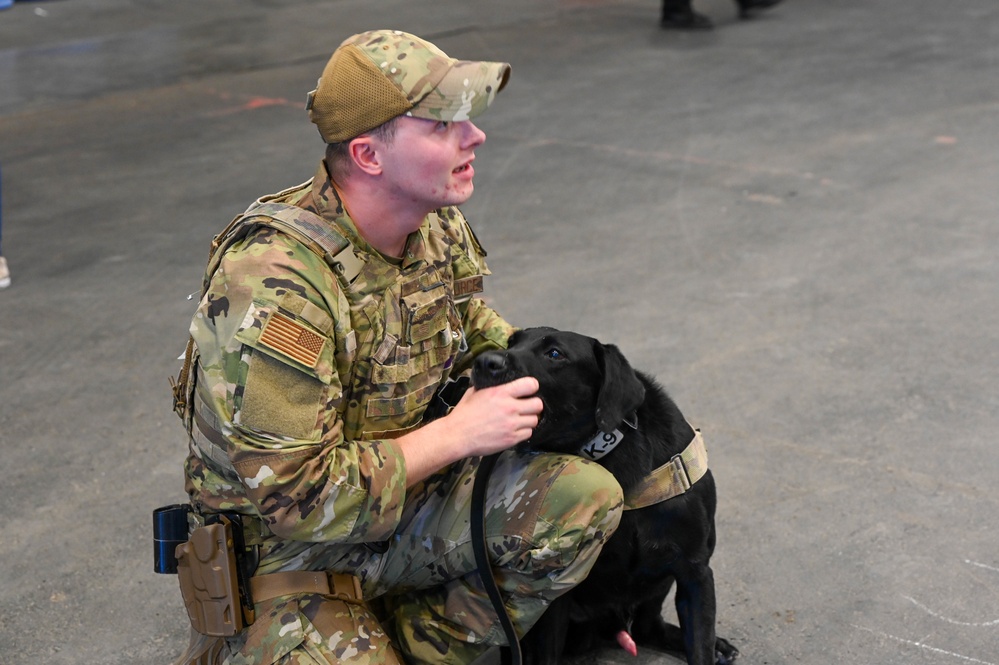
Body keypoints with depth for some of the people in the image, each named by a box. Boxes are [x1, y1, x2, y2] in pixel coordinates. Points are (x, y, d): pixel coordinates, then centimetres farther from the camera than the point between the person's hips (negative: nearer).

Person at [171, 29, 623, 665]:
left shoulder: (438, 226, -3)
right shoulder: (276, 282, -28)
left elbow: (476, 327, 18)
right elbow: (294, 497, -27)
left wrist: (538, 366, -3)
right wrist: (457, 433, -22)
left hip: (401, 495, 6)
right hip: (288, 544, -5)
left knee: (587, 497, -15)